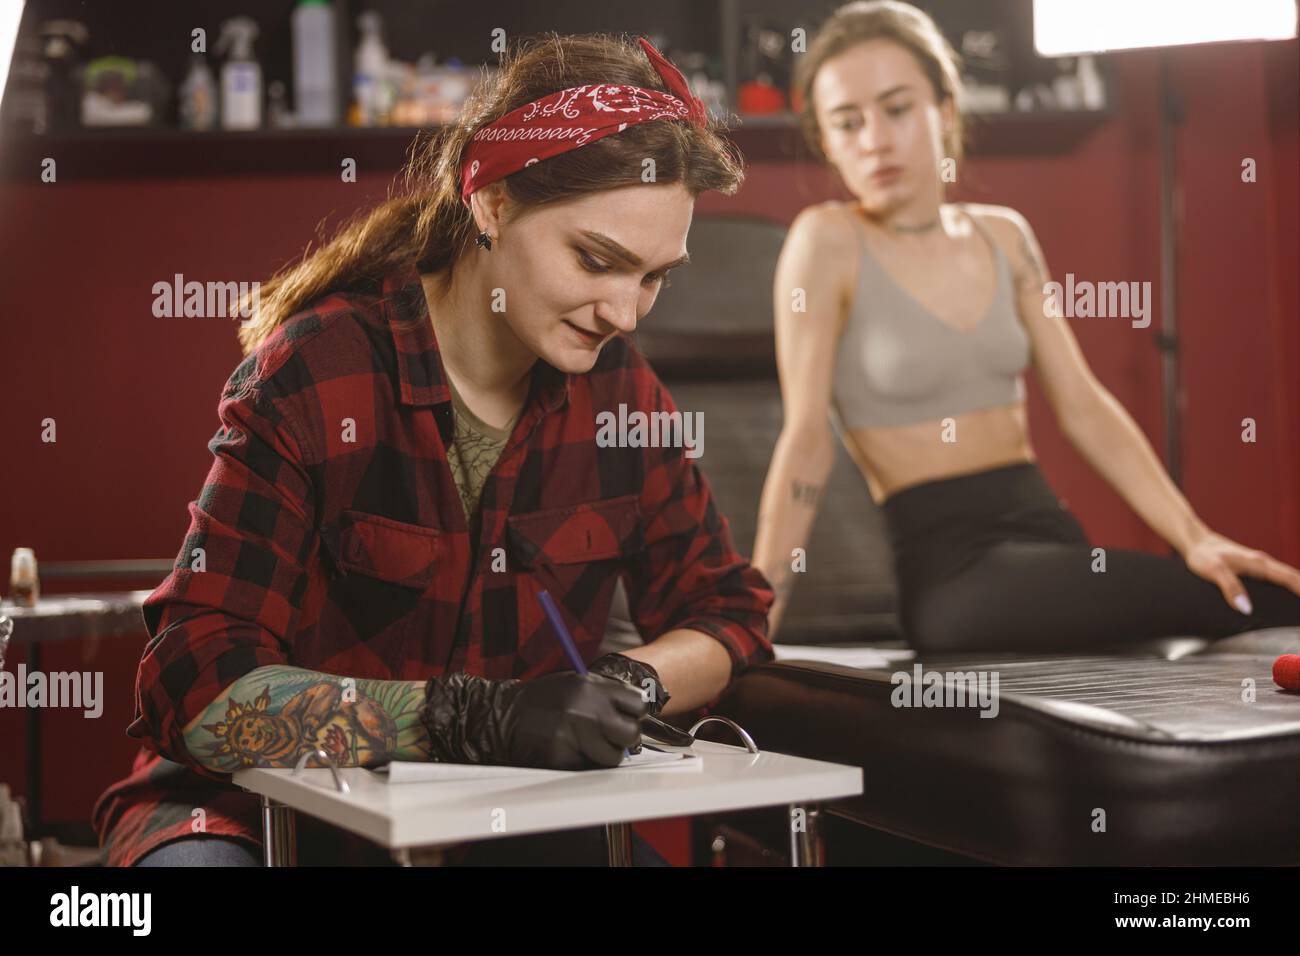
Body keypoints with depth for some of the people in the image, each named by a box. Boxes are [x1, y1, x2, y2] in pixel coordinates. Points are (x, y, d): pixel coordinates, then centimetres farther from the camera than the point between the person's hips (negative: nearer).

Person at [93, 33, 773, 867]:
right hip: (272, 814, -4)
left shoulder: (619, 384, -2)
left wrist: (626, 686, -17)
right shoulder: (319, 375, -17)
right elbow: (201, 691, -23)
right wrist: (479, 717, -35)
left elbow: (729, 612, 6)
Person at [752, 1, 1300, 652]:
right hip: (944, 564, -6)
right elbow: (806, 439, -9)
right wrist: (754, 626, -12)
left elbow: (1083, 407, 8)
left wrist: (1193, 537, -2)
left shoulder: (1003, 236, 12)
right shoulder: (828, 241, -5)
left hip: (1047, 529, 6)